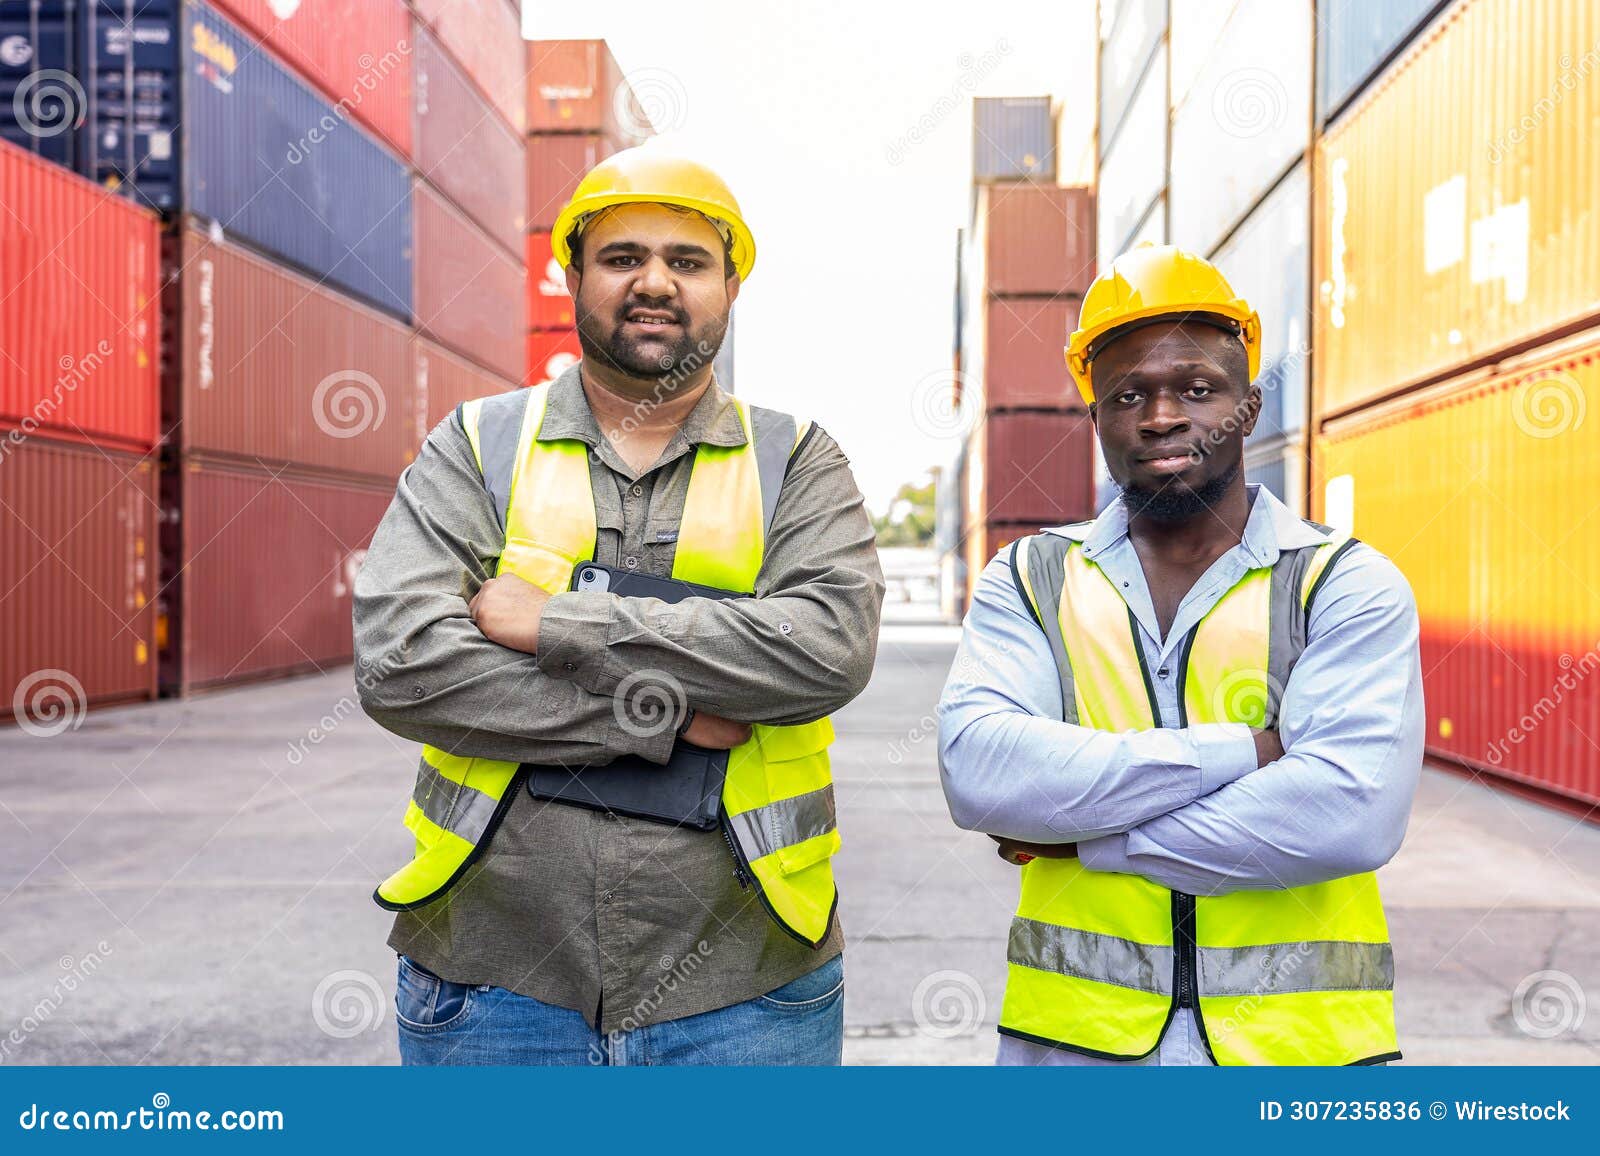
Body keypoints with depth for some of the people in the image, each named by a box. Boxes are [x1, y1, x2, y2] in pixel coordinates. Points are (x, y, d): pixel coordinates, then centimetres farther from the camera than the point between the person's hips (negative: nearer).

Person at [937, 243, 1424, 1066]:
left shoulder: (1348, 586, -4)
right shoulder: (1029, 579, 0)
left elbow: (1353, 812, -20)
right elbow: (978, 771, -16)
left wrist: (1080, 835, -15)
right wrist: (1237, 753, -18)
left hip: (1300, 1038, -1)